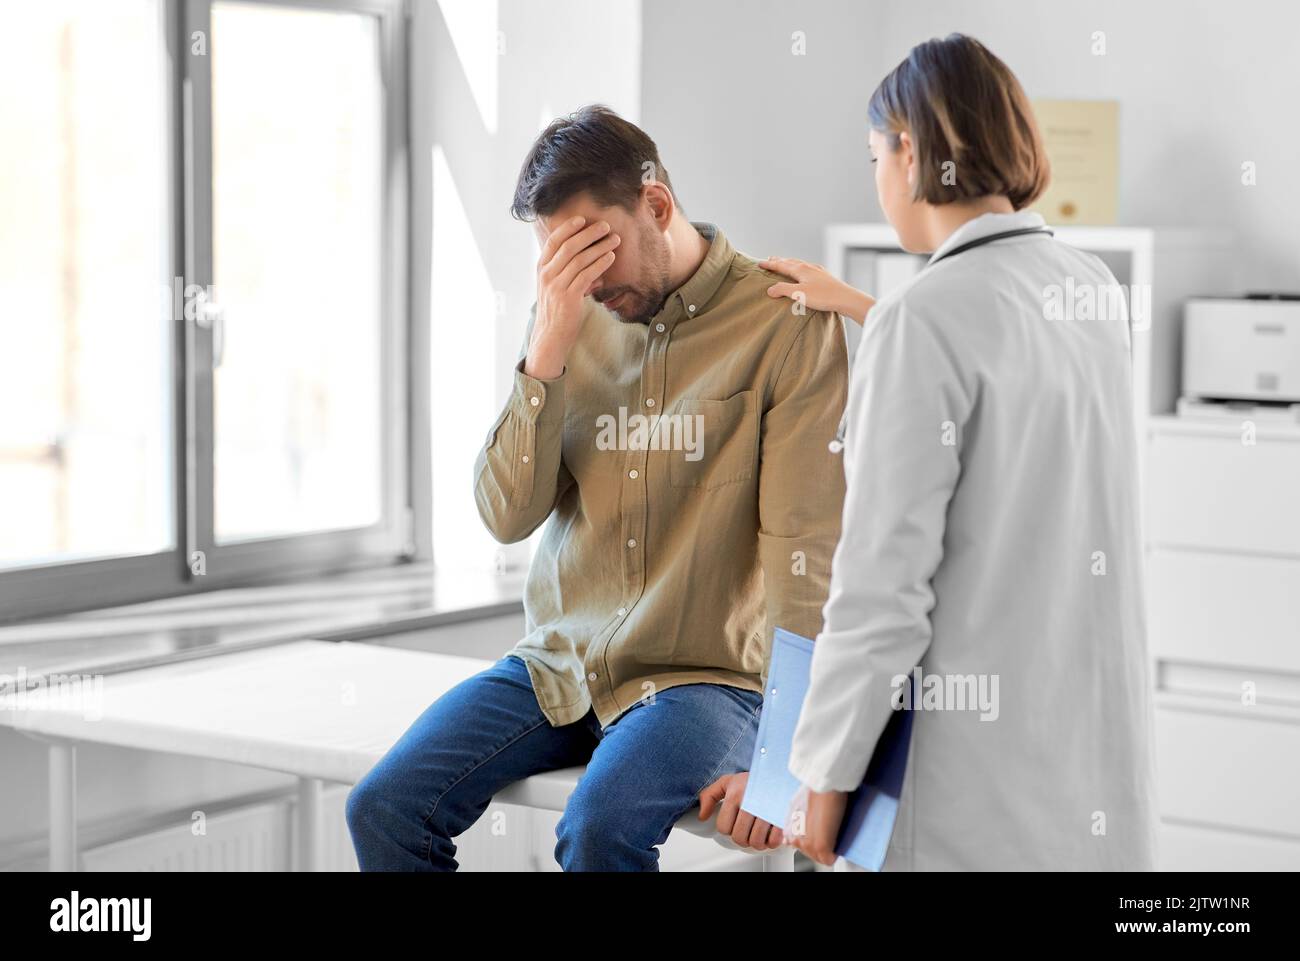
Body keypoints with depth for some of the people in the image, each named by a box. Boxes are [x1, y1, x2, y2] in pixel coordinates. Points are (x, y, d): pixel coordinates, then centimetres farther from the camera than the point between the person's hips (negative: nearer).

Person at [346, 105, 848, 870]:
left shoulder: (787, 325, -10)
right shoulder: (571, 320, 7)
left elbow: (807, 556, -13)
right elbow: (507, 515, -1)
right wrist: (546, 352, -13)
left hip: (702, 677, -5)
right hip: (559, 666, 5)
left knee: (600, 829, -33)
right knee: (384, 808, -13)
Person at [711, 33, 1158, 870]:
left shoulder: (924, 321, -16)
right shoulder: (1093, 291, 7)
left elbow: (884, 580, -18)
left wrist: (828, 772, -9)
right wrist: (862, 309, 41)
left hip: (972, 761, -7)